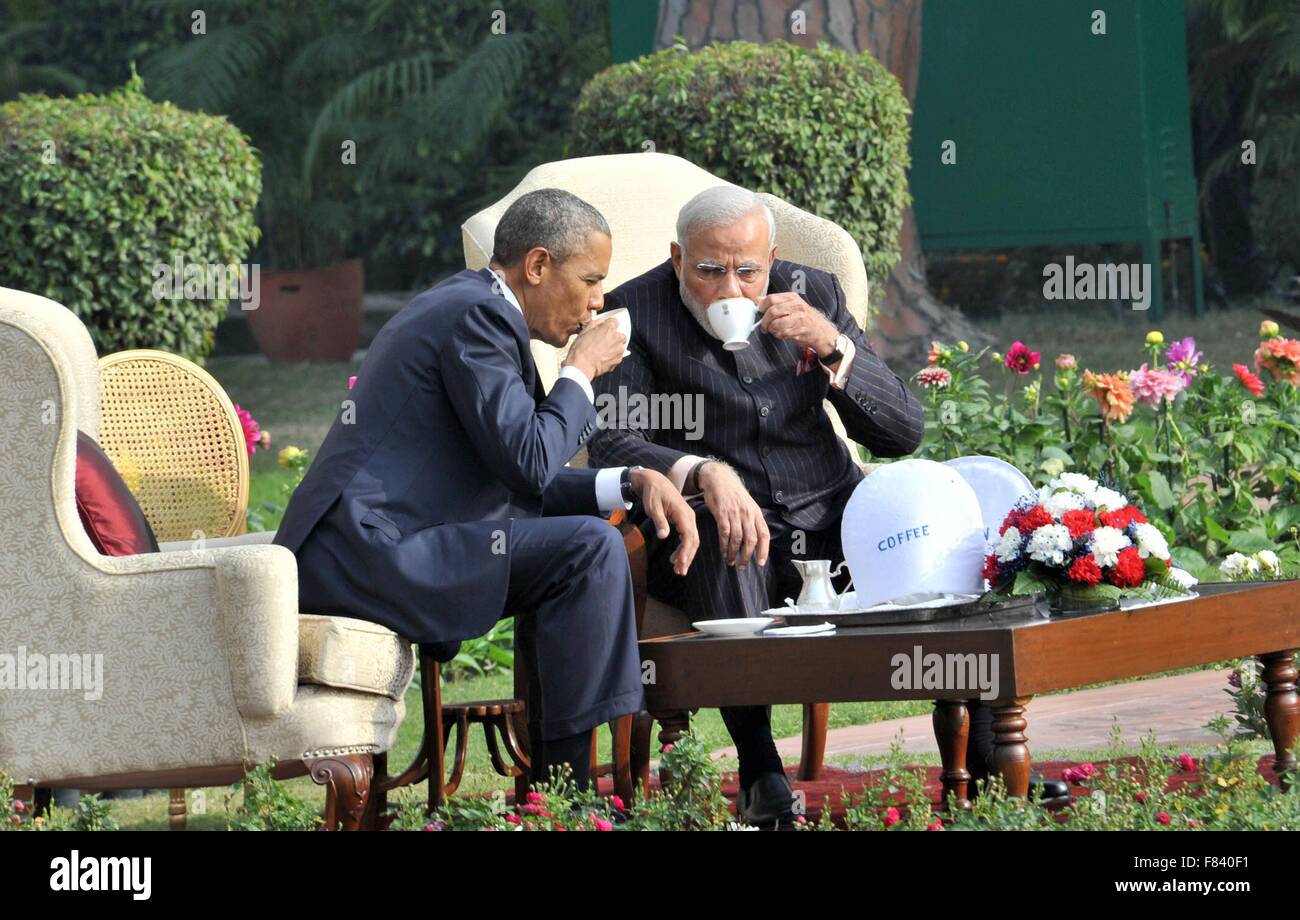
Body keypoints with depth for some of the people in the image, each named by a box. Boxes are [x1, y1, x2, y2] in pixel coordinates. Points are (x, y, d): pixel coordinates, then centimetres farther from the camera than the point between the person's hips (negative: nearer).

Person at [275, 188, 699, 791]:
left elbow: (521, 484, 24)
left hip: (342, 555, 11)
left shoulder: (460, 307, 23)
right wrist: (581, 372, -1)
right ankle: (566, 795, -15)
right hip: (365, 549, -11)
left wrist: (633, 483, 11)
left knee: (574, 546, 20)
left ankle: (548, 785, 16)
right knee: (589, 549, -19)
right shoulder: (478, 316, -10)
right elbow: (529, 464, -16)